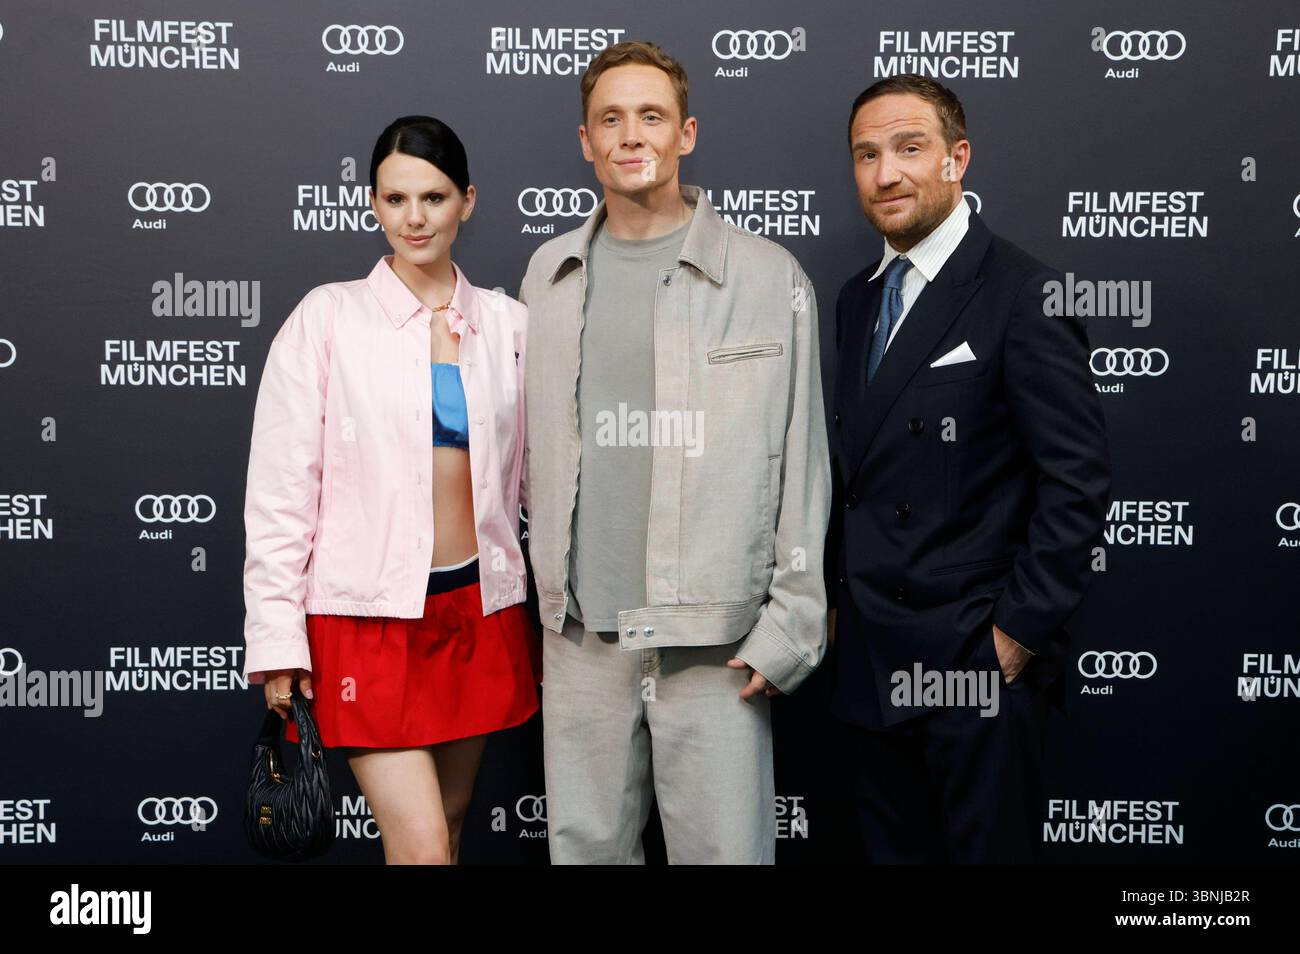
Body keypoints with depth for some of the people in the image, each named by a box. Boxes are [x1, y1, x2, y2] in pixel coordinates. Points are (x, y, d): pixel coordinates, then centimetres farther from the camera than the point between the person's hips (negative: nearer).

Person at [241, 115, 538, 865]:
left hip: (480, 611, 4)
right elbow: (279, 487, -4)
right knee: (421, 847, -9)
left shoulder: (509, 325, 5)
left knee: (450, 824, 15)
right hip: (369, 615, -3)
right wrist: (277, 636, -7)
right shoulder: (328, 318, -3)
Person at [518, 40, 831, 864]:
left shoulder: (769, 277, -1)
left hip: (717, 640, -3)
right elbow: (536, 449, 13)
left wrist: (790, 624, -6)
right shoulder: (549, 273, 10)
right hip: (581, 636, 3)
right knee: (585, 845, 12)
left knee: (725, 846, 2)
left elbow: (801, 463, -2)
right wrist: (546, 590, 10)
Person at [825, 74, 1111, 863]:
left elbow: (1078, 480, -15)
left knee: (988, 847, 7)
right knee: (893, 847, 17)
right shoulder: (859, 299, 11)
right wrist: (836, 596, 11)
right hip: (871, 661, 7)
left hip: (978, 661, -6)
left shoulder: (1022, 293, -12)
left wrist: (1019, 632, -15)